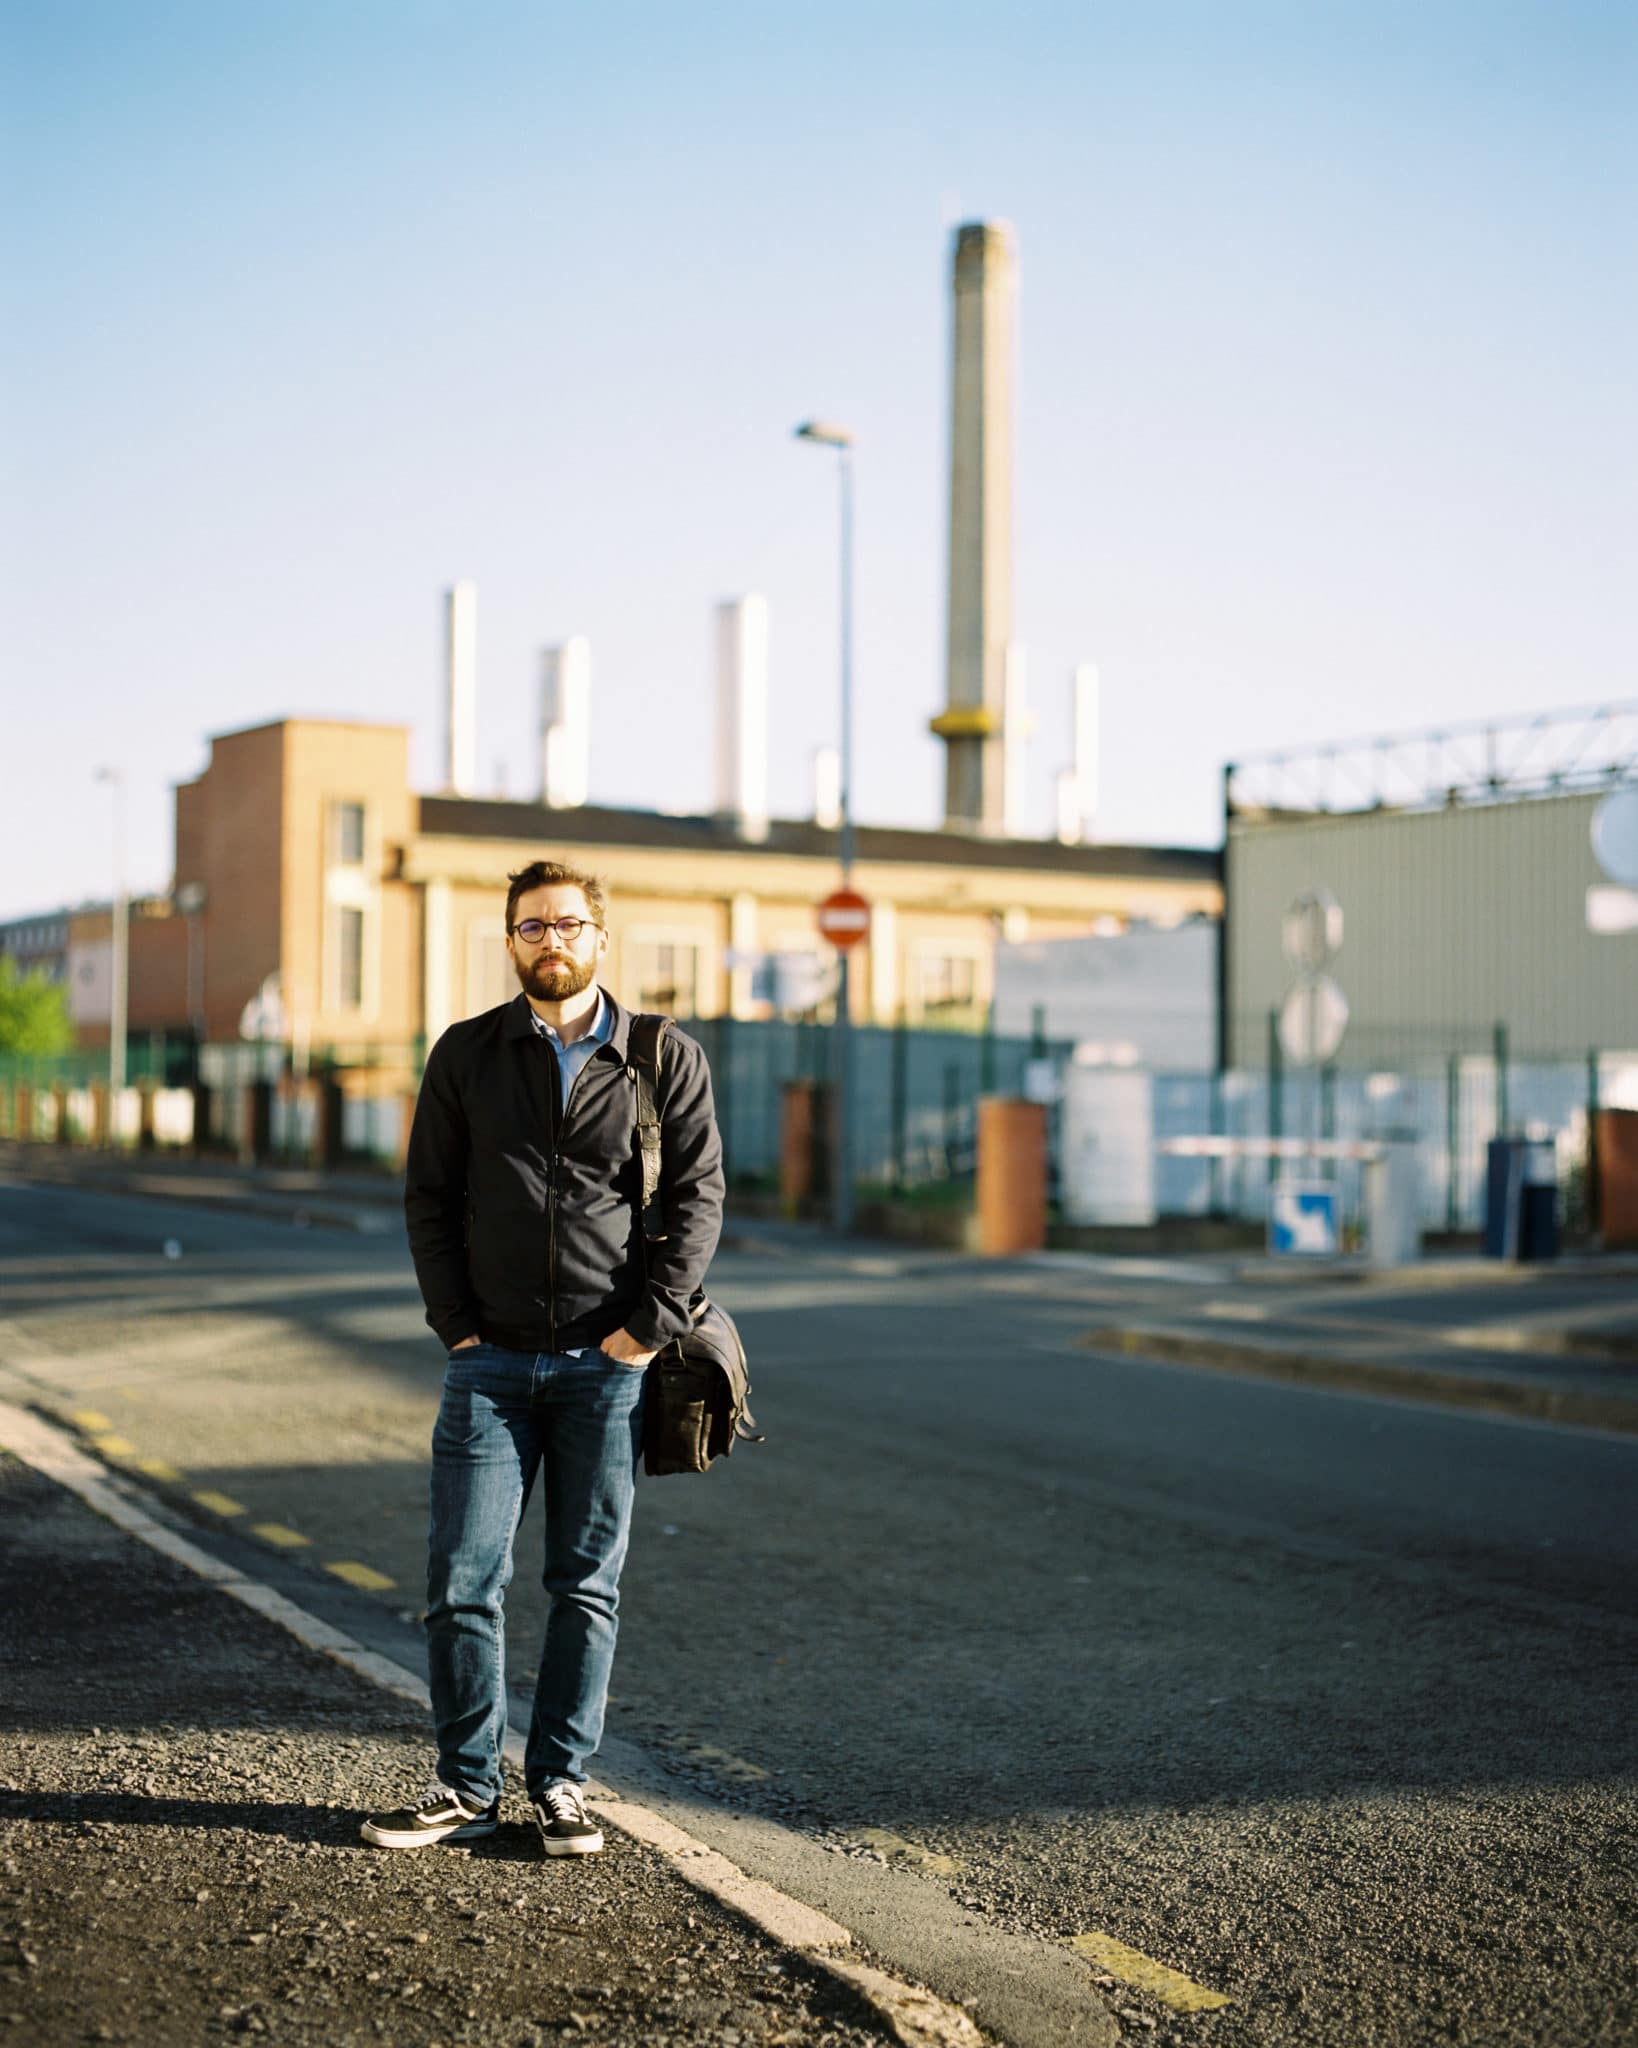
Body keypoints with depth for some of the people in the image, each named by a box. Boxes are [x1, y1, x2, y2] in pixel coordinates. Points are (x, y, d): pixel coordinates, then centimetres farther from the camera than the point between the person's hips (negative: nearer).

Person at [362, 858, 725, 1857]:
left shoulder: (669, 1060, 5)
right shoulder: (466, 1054, 7)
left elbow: (699, 1195, 1)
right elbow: (429, 1196, 7)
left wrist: (648, 1325, -8)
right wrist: (456, 1323, -3)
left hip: (609, 1365, -1)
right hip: (491, 1362, 1)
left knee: (588, 1585, 5)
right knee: (463, 1579, 0)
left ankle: (561, 1783, 16)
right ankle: (469, 1785, 12)